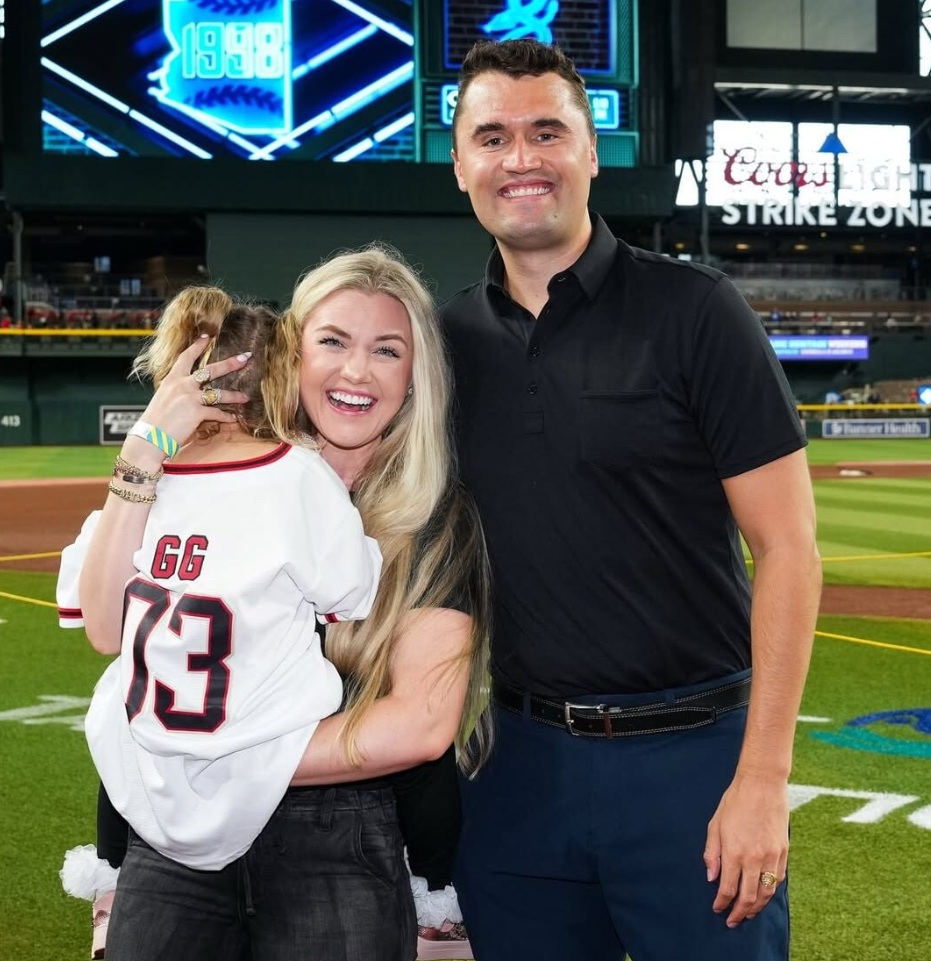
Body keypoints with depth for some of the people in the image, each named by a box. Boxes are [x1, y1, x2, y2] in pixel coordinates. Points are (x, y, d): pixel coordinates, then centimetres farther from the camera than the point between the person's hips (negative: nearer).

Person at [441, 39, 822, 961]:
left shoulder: (691, 311, -7)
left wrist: (763, 778, -14)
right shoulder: (448, 338, 6)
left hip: (690, 754, -4)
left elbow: (786, 548, -9)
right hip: (516, 757, 4)